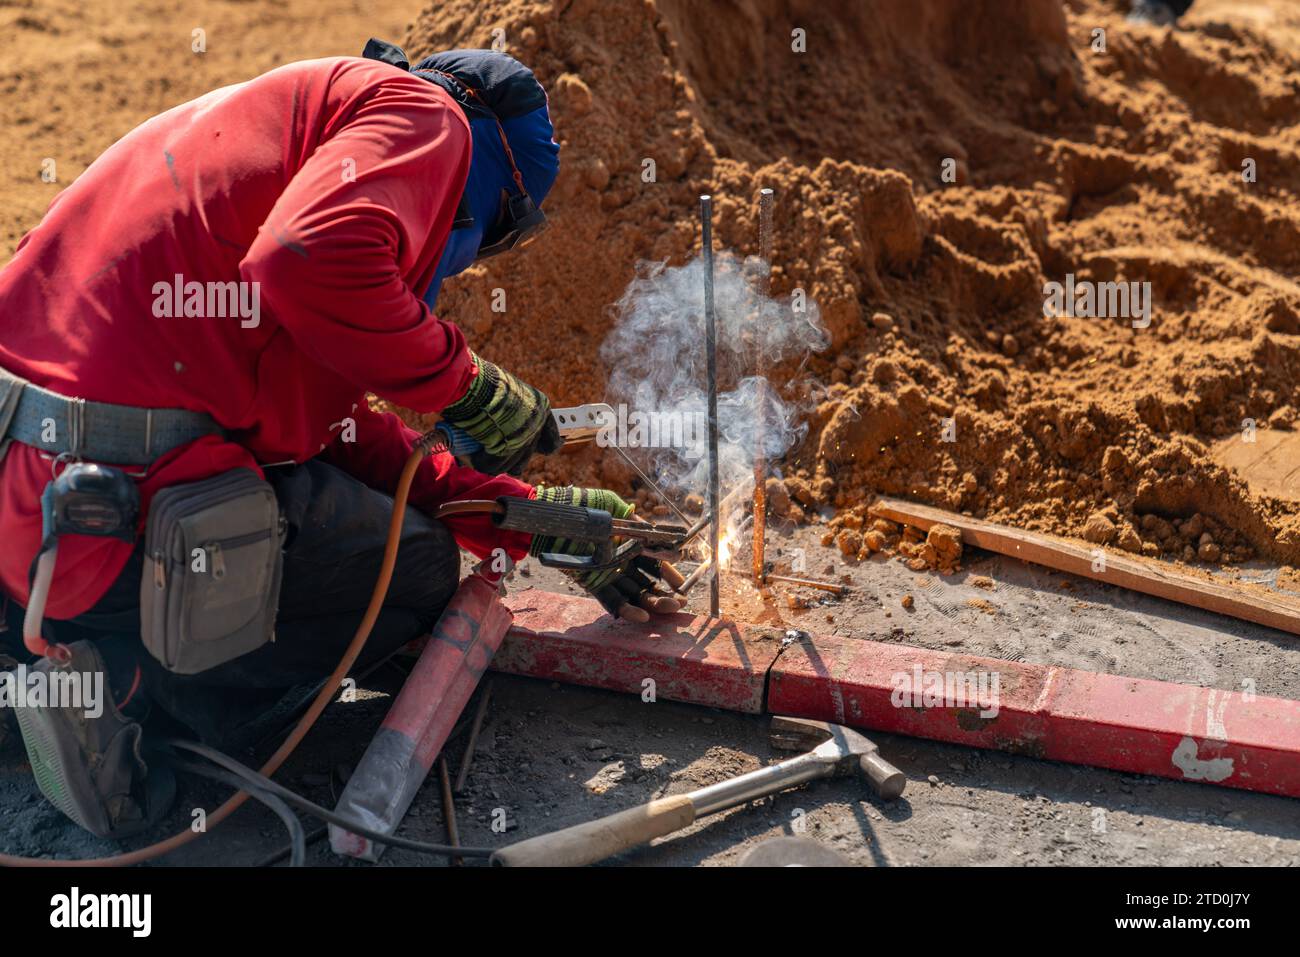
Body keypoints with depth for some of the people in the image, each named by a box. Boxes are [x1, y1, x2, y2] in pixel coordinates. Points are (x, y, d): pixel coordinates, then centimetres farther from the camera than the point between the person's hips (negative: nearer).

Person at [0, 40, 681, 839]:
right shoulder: (422, 113, 0)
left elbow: (348, 436, 24)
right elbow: (311, 262, -25)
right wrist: (467, 383, -8)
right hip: (130, 499, -9)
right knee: (419, 570, 13)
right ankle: (122, 678, -1)